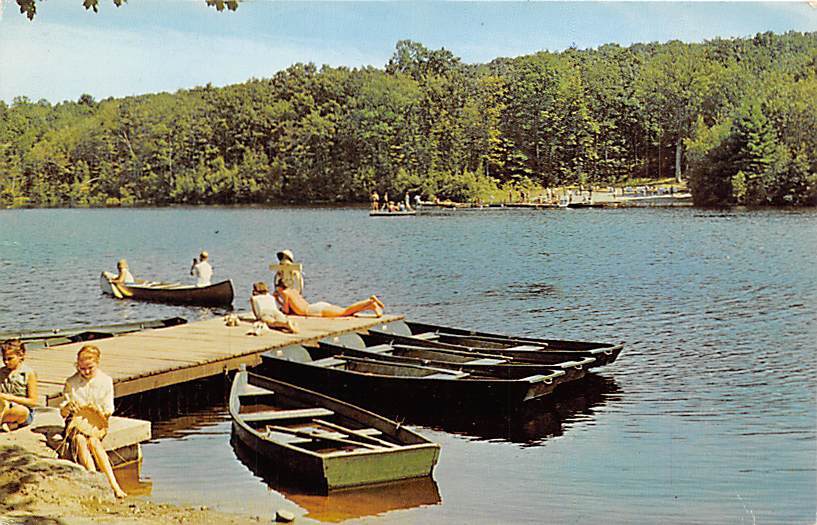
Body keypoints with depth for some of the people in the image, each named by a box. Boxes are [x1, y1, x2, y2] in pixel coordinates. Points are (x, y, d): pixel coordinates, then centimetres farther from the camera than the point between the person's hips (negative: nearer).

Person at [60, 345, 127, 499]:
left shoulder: (105, 381, 3)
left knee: (93, 441, -34)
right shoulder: (71, 383, 4)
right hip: (76, 422, 1)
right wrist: (67, 408, -18)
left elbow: (108, 413, 3)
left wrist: (98, 410, -20)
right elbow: (63, 413, 5)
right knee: (80, 440, -34)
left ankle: (114, 485, -41)